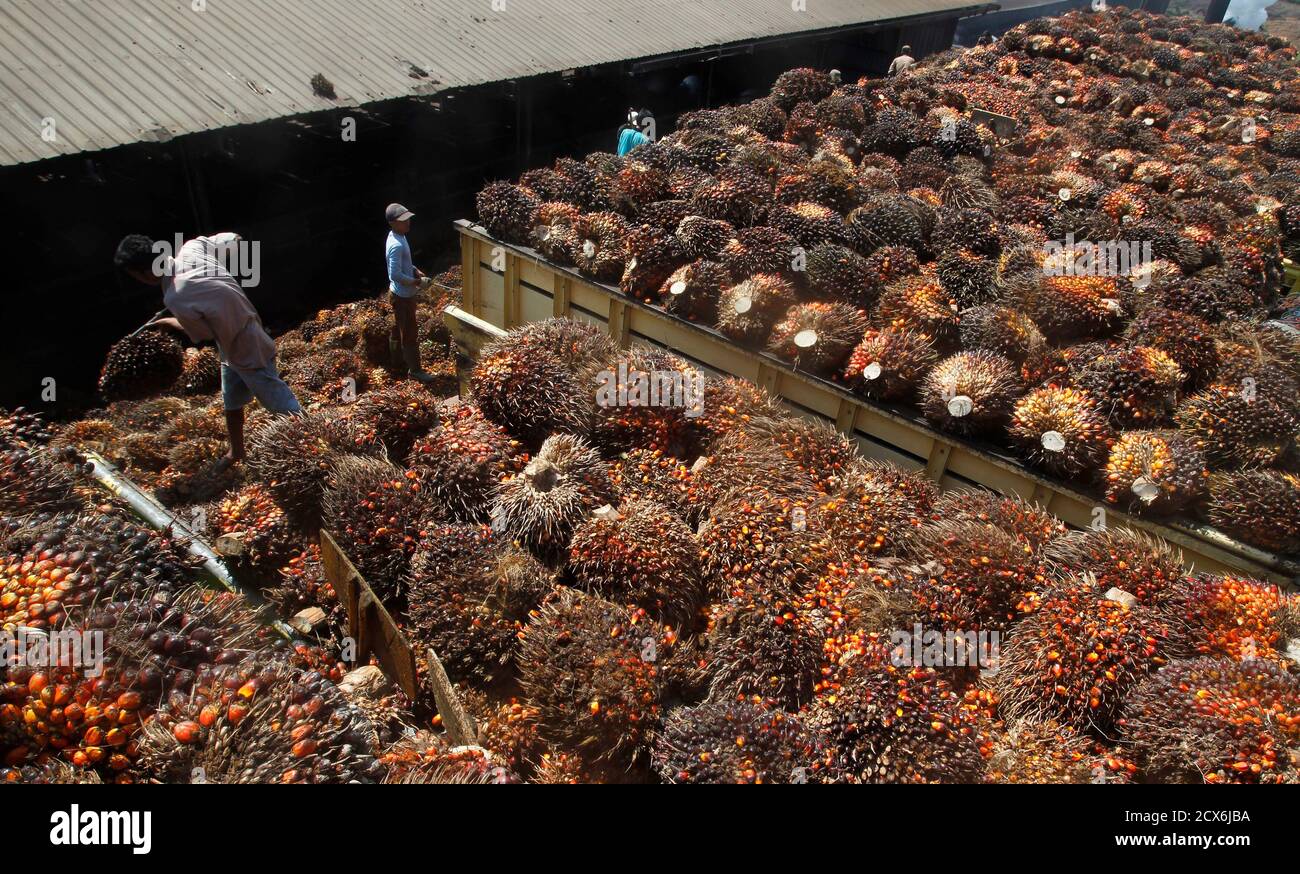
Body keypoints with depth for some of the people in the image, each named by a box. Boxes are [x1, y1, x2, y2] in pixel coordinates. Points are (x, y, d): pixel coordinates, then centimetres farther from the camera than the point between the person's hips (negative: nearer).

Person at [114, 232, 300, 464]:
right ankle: (236, 452, 44)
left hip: (250, 354, -10)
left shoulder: (175, 299, -30)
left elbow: (204, 334, -13)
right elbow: (232, 239, 3)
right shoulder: (192, 247, -12)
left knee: (283, 406, 2)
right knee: (231, 404, 25)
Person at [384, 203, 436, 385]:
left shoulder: (398, 237, 3)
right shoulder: (396, 246, -29)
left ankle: (396, 359, 43)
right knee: (410, 332, 1)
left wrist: (416, 271, 2)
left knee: (399, 327, 25)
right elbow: (396, 275, -30)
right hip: (403, 295, -10)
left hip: (400, 293, 10)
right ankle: (414, 370, 12)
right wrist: (417, 282, -19)